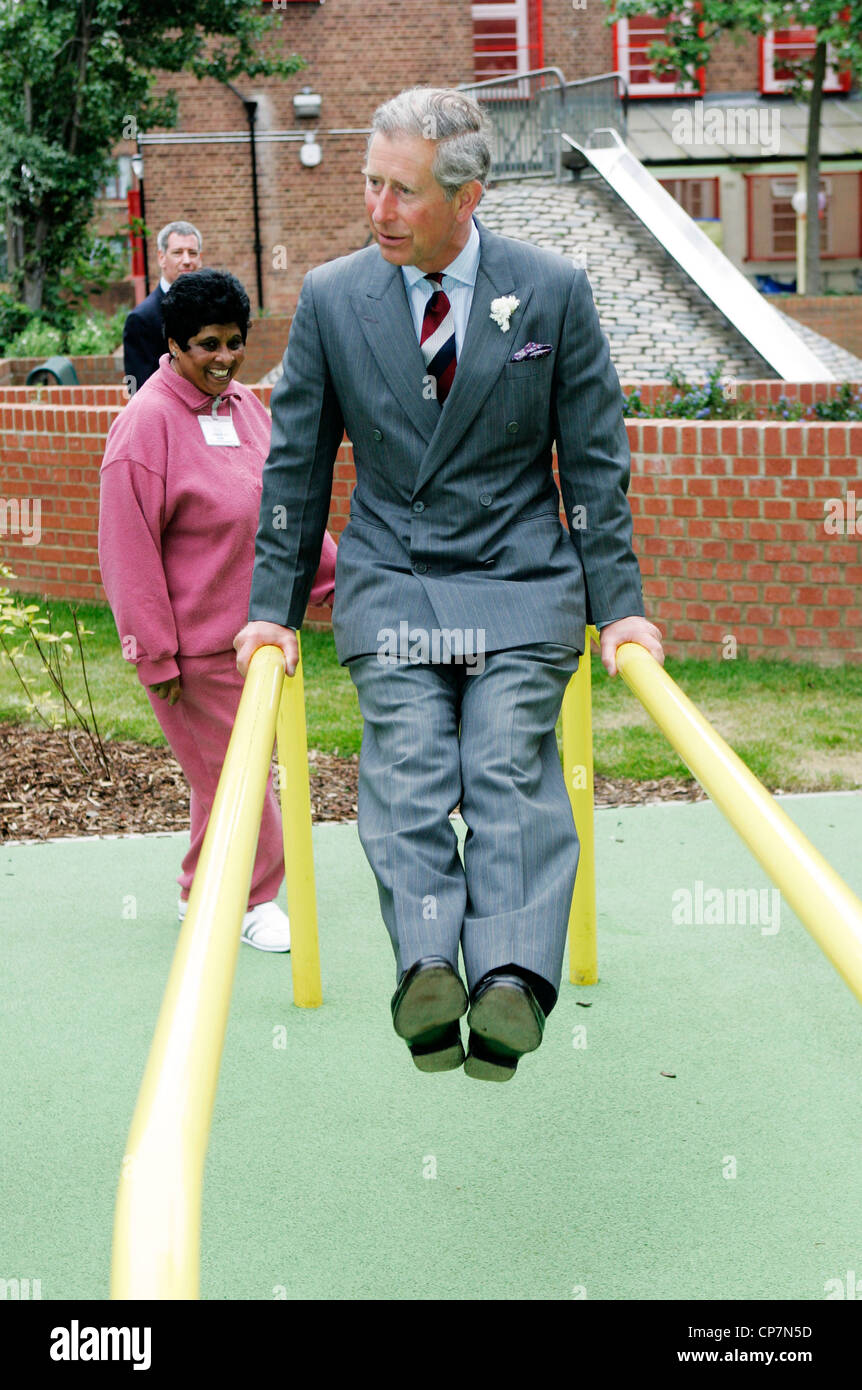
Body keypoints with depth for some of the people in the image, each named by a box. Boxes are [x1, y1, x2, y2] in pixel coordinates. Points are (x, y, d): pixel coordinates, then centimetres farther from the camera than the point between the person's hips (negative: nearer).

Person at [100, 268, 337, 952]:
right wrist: (156, 656, -17)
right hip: (195, 644, -8)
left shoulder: (245, 405, 8)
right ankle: (253, 899, 18)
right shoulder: (148, 421, -15)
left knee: (237, 767, 16)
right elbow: (128, 551, -16)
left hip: (254, 629, 8)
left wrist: (337, 576, 15)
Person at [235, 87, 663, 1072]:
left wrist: (619, 604, 1)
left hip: (522, 582, -1)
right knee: (408, 769, -18)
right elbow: (295, 465, 9)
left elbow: (594, 461, 5)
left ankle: (511, 976, -30)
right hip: (388, 583, 1)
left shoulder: (554, 291, 0)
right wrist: (272, 605, 6)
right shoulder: (330, 298, 3)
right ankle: (426, 964, -32)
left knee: (510, 768, -17)